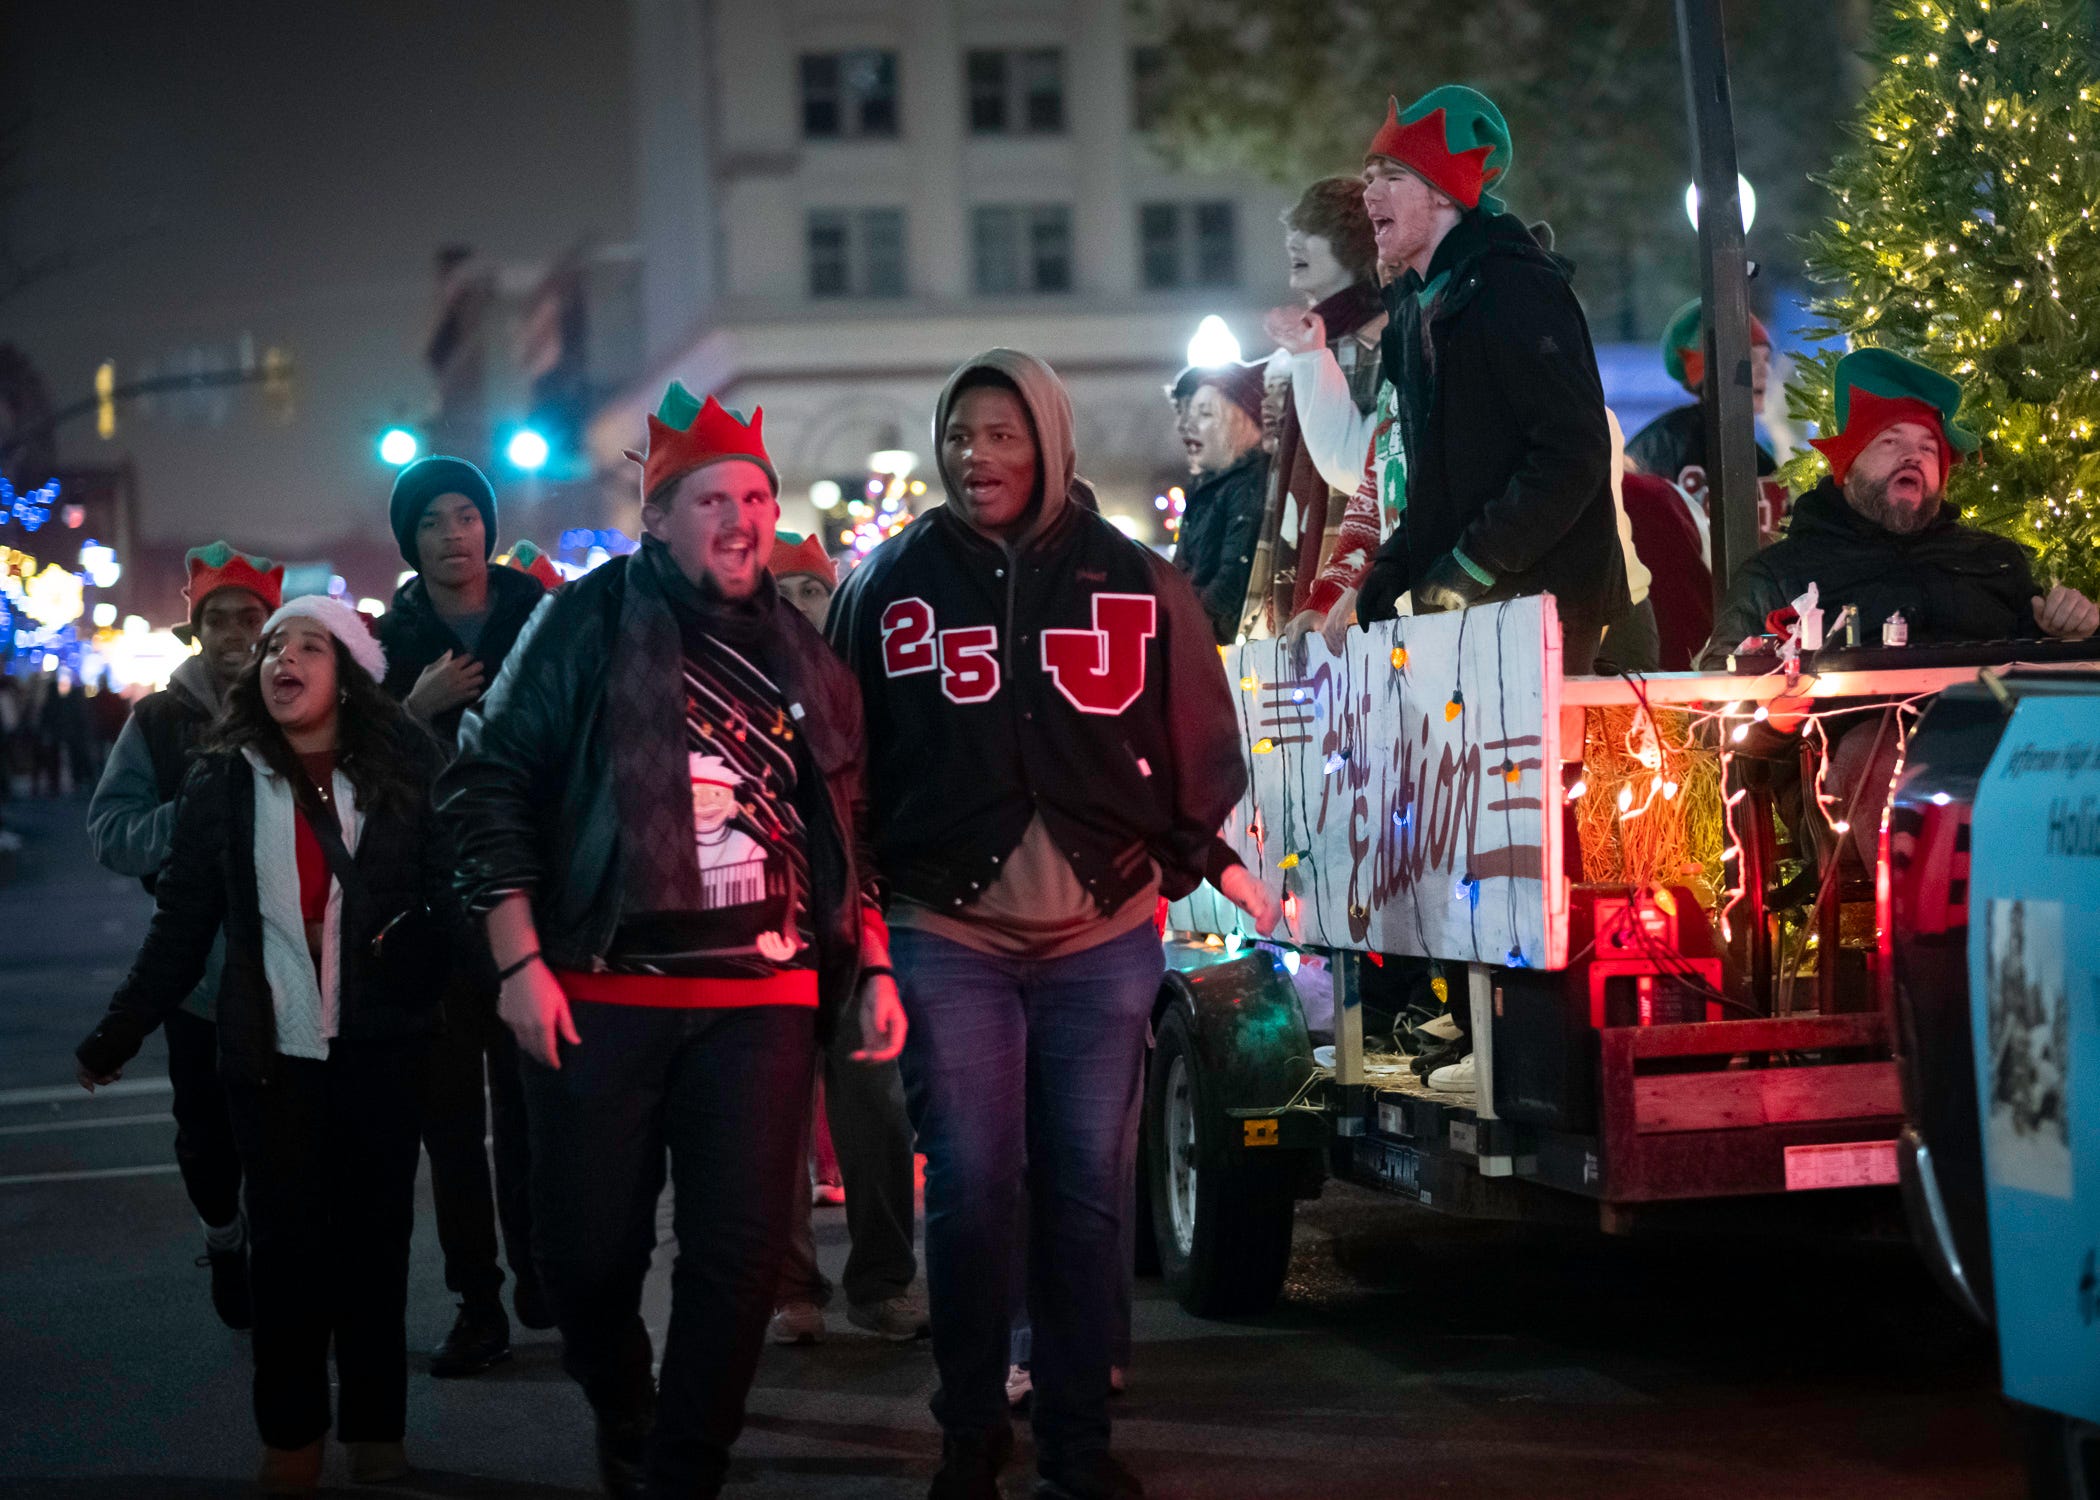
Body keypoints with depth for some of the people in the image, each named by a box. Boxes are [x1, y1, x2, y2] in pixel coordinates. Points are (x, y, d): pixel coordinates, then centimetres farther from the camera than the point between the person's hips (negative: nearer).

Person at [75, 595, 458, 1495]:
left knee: (373, 1236, 5)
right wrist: (117, 1037, 1)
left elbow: (451, 894, -4)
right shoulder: (223, 783, 3)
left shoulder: (403, 772, 0)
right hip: (271, 1052, 0)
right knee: (287, 1241, 0)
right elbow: (182, 925, 4)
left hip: (379, 1049, 0)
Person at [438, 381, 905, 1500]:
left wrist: (872, 967, 12)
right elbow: (489, 786, -2)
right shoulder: (588, 623, 0)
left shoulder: (803, 657, 14)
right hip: (600, 992, -3)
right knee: (587, 1251, 4)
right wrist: (519, 962, -9)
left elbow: (847, 829, 21)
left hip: (761, 998, 3)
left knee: (740, 1257, -6)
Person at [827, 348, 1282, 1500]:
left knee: (1086, 1193, 5)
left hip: (1105, 938, 1)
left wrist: (1206, 854, 4)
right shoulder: (894, 580, 5)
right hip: (949, 938, -1)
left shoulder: (1133, 581, 6)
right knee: (970, 1191, -1)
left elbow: (1197, 738, 10)